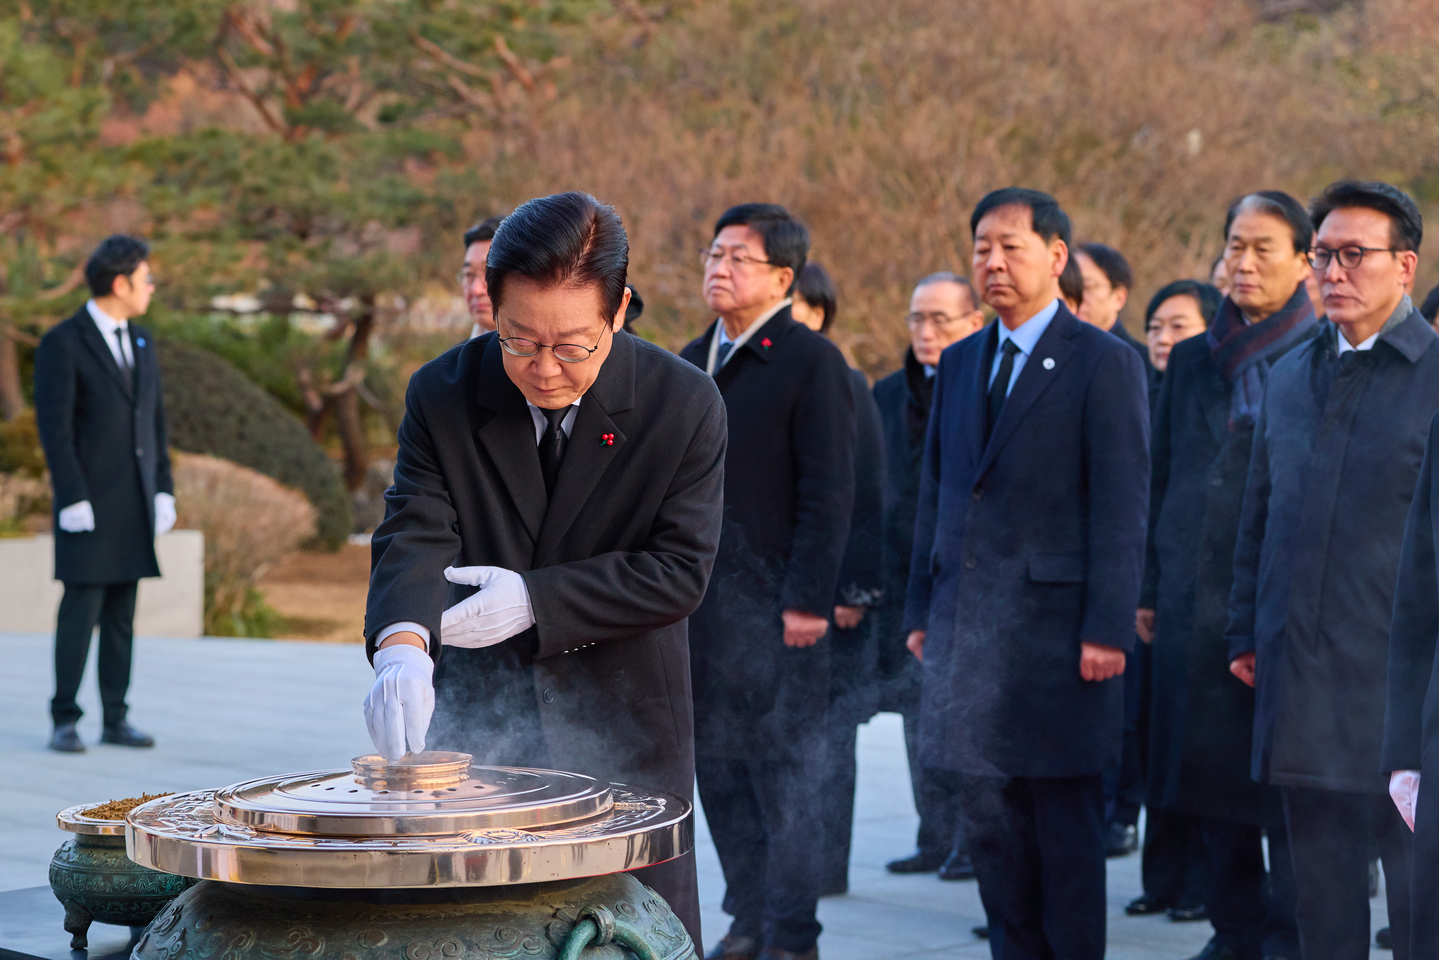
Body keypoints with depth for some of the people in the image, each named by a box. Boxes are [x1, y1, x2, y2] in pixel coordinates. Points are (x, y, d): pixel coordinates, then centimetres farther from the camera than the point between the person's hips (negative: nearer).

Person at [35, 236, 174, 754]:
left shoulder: (142, 344, 12)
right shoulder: (61, 343, -10)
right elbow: (53, 428, -15)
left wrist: (164, 491, 7)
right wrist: (72, 501, -19)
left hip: (135, 501, 6)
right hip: (87, 500, -6)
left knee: (121, 611, 6)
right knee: (81, 610, -7)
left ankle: (116, 719, 10)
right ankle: (65, 722, 1)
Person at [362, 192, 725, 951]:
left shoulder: (684, 405, -12)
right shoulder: (441, 396, -8)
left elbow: (679, 570, -12)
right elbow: (415, 533, -17)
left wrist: (534, 599, -22)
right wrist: (403, 643, -38)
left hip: (622, 724, -1)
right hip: (477, 716, 1)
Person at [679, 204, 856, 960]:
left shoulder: (812, 362, -7)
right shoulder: (693, 361, 15)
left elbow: (829, 492, -11)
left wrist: (808, 599, -16)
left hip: (772, 603, -7)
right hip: (696, 599, 7)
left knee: (785, 774, -1)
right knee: (719, 769, 11)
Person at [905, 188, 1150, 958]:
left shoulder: (1104, 364, -5)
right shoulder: (959, 364, 14)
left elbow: (1122, 508, -9)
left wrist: (1108, 628, -15)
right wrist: (922, 608, 12)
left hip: (1055, 624, -6)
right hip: (968, 626, 6)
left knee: (1065, 814, 2)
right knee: (986, 810, 9)